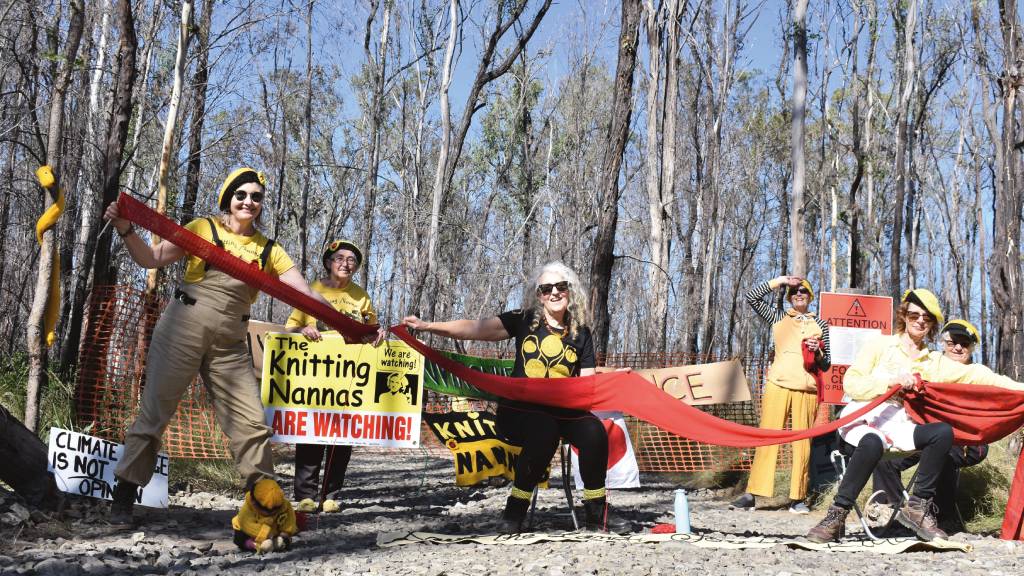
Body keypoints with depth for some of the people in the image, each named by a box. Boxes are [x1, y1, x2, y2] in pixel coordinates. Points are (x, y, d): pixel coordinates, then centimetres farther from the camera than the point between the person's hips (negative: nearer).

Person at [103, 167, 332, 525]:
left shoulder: (270, 250, 11)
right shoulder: (203, 228, 4)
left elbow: (305, 294, 5)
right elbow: (152, 259, 0)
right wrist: (125, 230, -17)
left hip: (229, 344, 3)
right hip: (185, 326, -3)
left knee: (251, 423, 1)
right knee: (155, 410, 0)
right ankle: (123, 497, 12)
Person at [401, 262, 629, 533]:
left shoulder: (580, 333, 11)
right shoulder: (525, 320, 4)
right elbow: (477, 329, -5)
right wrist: (427, 326, -15)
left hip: (561, 410, 3)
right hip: (519, 408, -3)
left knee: (595, 432, -25)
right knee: (544, 433, -34)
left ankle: (596, 515, -9)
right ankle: (513, 513, -17)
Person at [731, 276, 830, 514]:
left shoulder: (820, 324, 17)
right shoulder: (778, 317, 15)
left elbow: (826, 365, 18)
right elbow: (752, 296, 4)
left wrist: (818, 352, -3)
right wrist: (780, 280, 4)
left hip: (807, 388, 1)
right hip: (778, 385, -1)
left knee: (802, 443, -3)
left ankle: (797, 498, 2)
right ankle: (752, 494, -9)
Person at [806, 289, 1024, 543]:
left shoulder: (935, 362, 20)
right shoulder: (880, 345, 11)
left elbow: (973, 374, 10)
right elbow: (850, 384, 1)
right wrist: (890, 381, -11)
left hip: (898, 426, 4)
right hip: (863, 418, -4)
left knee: (943, 432, -25)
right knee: (872, 443, -38)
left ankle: (917, 506, -14)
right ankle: (836, 516, -30)